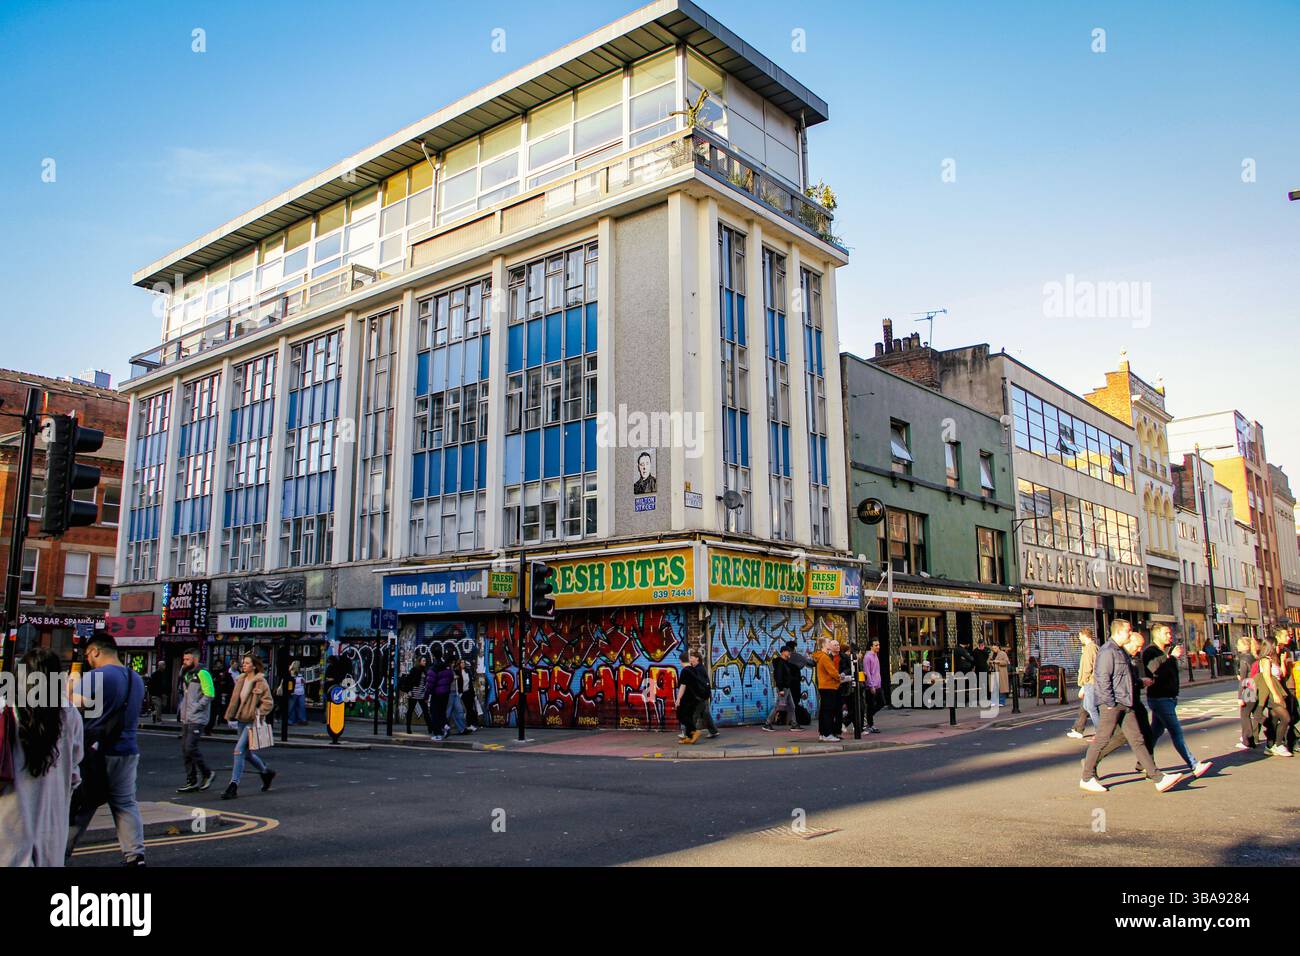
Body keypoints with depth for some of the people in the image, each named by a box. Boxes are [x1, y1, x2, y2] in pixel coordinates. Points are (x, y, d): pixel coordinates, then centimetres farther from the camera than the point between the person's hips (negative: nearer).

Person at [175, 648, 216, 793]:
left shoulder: (202, 674, -12)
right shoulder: (186, 674, 16)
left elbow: (209, 695, -19)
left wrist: (196, 708, -17)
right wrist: (181, 708, 12)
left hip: (197, 719, -9)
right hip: (185, 719, 9)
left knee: (190, 748, -13)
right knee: (185, 750, 8)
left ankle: (207, 773, 4)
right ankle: (191, 781, 15)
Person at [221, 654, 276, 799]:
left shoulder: (260, 682, -11)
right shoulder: (241, 680, 9)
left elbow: (269, 703, -10)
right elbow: (235, 699, 16)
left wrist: (257, 713, -17)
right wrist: (230, 715, 12)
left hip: (252, 722, -8)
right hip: (241, 720, 8)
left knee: (239, 750, -14)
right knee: (247, 753, 15)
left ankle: (233, 785, -9)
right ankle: (266, 772, 36)